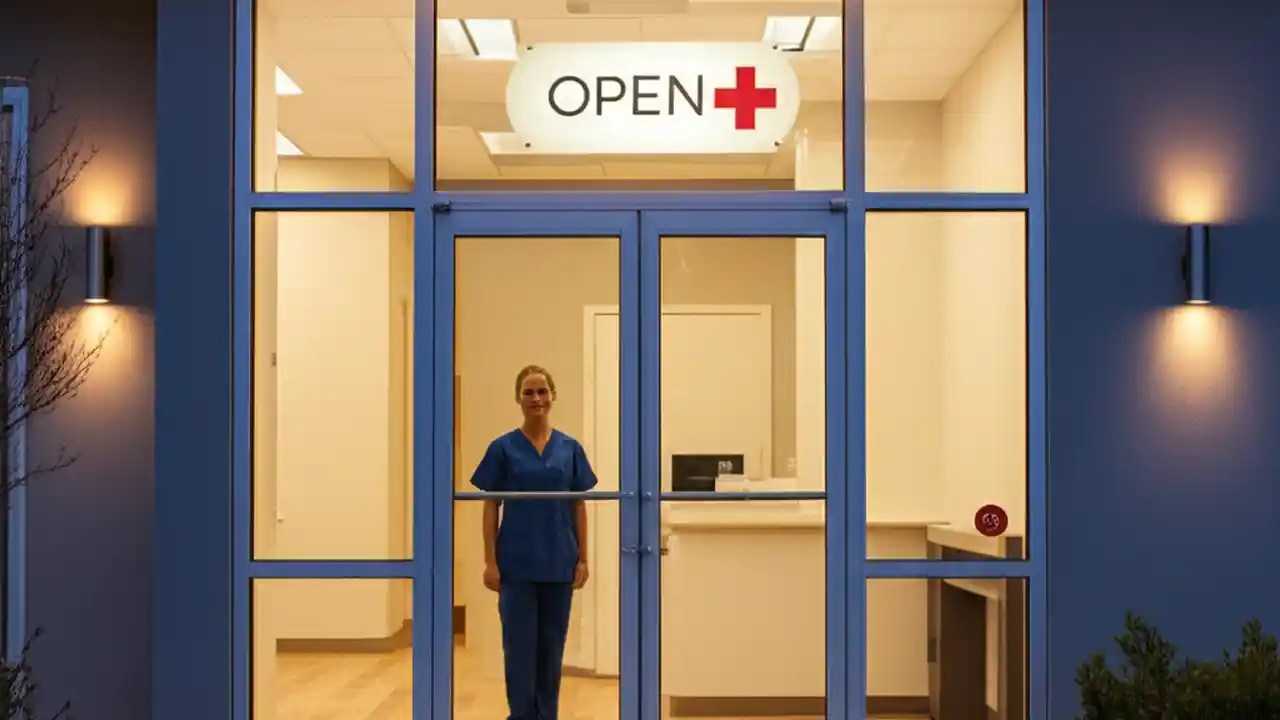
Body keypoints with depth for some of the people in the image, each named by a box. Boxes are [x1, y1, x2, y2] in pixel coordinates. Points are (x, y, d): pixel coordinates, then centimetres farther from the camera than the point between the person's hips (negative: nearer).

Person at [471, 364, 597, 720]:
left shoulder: (570, 449, 4)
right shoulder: (503, 448, -2)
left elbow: (579, 507, 6)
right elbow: (490, 507, -1)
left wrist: (583, 559, 2)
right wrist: (490, 561, -7)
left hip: (559, 564, 2)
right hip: (517, 565, -2)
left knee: (552, 646, 9)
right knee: (520, 646, 1)